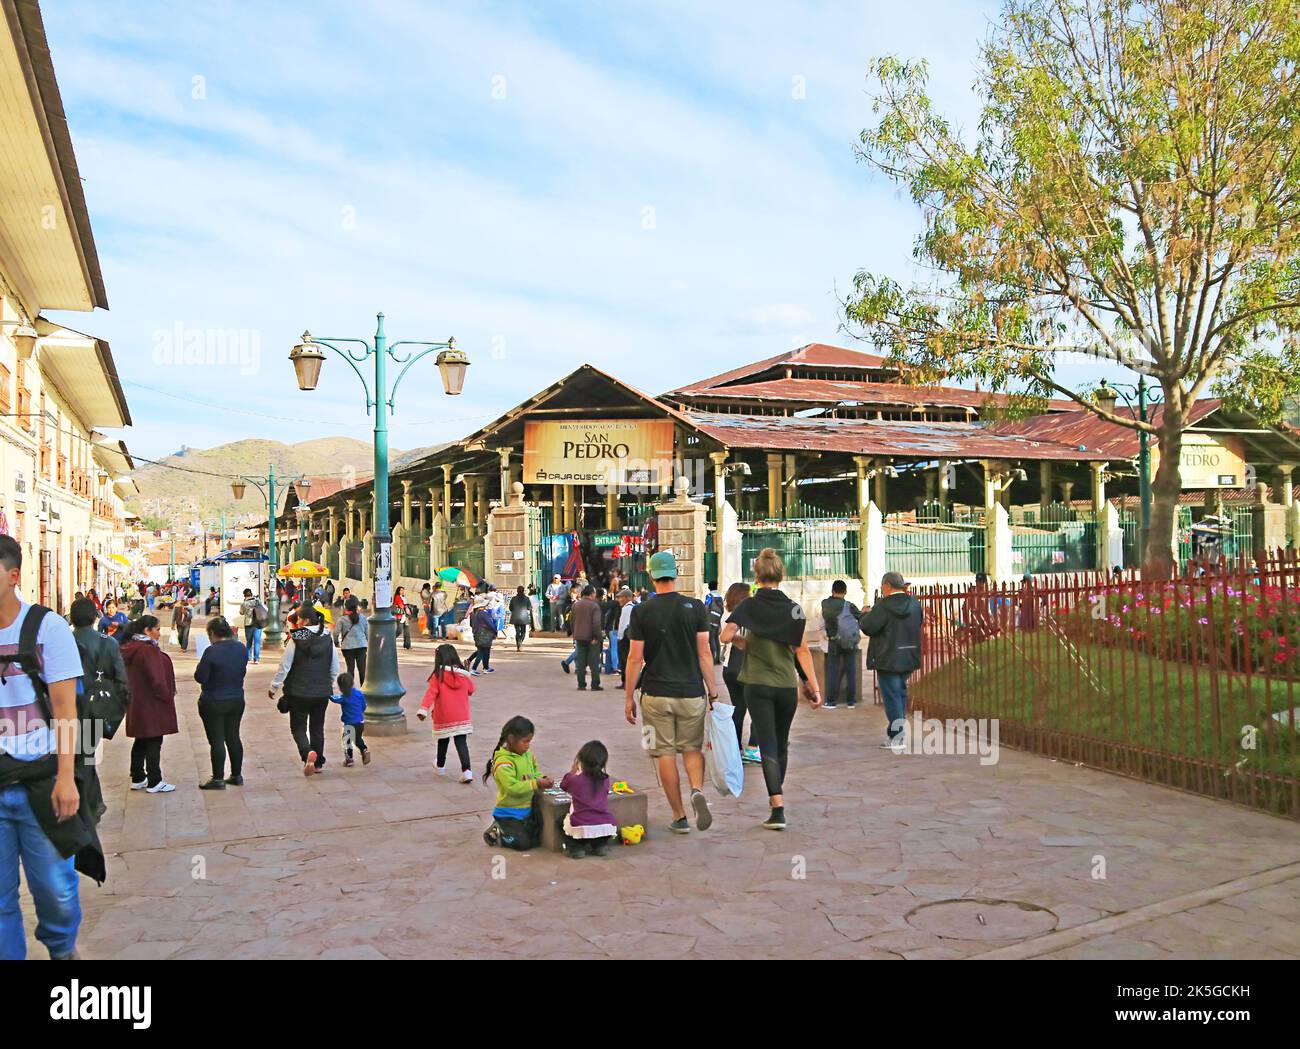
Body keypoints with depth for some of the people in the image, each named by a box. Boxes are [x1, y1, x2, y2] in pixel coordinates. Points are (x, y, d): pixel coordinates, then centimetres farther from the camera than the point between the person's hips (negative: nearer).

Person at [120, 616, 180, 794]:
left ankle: (137, 779, 24)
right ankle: (154, 783, 2)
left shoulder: (130, 648, 9)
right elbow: (156, 680, -22)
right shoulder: (148, 650, -20)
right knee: (154, 742, -2)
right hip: (151, 705, -9)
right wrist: (168, 697, -7)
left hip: (136, 704, 9)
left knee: (141, 741, 17)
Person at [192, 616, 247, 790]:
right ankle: (237, 775, 22)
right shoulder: (241, 648, 1)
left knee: (216, 740, 1)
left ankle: (218, 779, 6)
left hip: (213, 703, -6)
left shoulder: (211, 651, -20)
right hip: (237, 700, 6)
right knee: (233, 737, 15)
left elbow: (200, 677, -16)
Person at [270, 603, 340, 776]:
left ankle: (308, 752, -21)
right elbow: (335, 669, 7)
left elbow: (284, 667, -9)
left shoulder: (295, 640, -13)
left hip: (299, 692, -4)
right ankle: (318, 763, 22)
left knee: (298, 727, 5)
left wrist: (273, 687, 3)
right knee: (317, 727, 16)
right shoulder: (327, 639, 1)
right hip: (322, 692, 4)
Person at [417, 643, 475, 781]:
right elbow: (471, 690, 13)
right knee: (461, 743, 1)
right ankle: (466, 770, -14)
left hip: (443, 718, -1)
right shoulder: (463, 675, -1)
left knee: (443, 742, 19)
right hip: (462, 717, 2)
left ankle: (441, 766, 38)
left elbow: (431, 693, -20)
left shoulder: (438, 676, -10)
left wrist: (423, 709, -25)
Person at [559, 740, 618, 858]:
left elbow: (563, 784, 21)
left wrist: (572, 771, 34)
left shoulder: (574, 779, -2)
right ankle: (600, 844, 15)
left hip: (580, 828, -2)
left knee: (565, 820, 29)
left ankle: (576, 847, 11)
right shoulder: (605, 779, 5)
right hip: (605, 826, 2)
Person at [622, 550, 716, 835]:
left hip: (656, 694, -1)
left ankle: (679, 817, 10)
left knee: (665, 753, 7)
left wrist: (629, 698, 4)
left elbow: (635, 658, -4)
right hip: (691, 692, 1)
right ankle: (697, 790, -12)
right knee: (692, 748, 15)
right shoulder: (696, 608, -1)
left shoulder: (641, 612, -3)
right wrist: (712, 690, 5)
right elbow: (704, 653, -3)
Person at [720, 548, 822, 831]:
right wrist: (814, 687, -5)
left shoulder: (749, 605, -6)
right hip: (787, 686, 2)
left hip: (757, 685, -2)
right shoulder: (793, 608, -3)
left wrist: (742, 640, 6)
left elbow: (726, 635, -16)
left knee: (768, 745, -3)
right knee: (781, 744, 19)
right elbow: (802, 651, -6)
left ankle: (778, 808, -14)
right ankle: (777, 794, 36)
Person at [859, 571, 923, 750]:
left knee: (892, 696, -3)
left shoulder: (883, 605, -17)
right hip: (908, 658, 7)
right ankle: (898, 731, 24)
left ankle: (896, 738, -3)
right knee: (900, 693, 17)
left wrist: (866, 614, 4)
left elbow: (868, 627, -17)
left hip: (888, 659, -7)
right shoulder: (914, 604, 6)